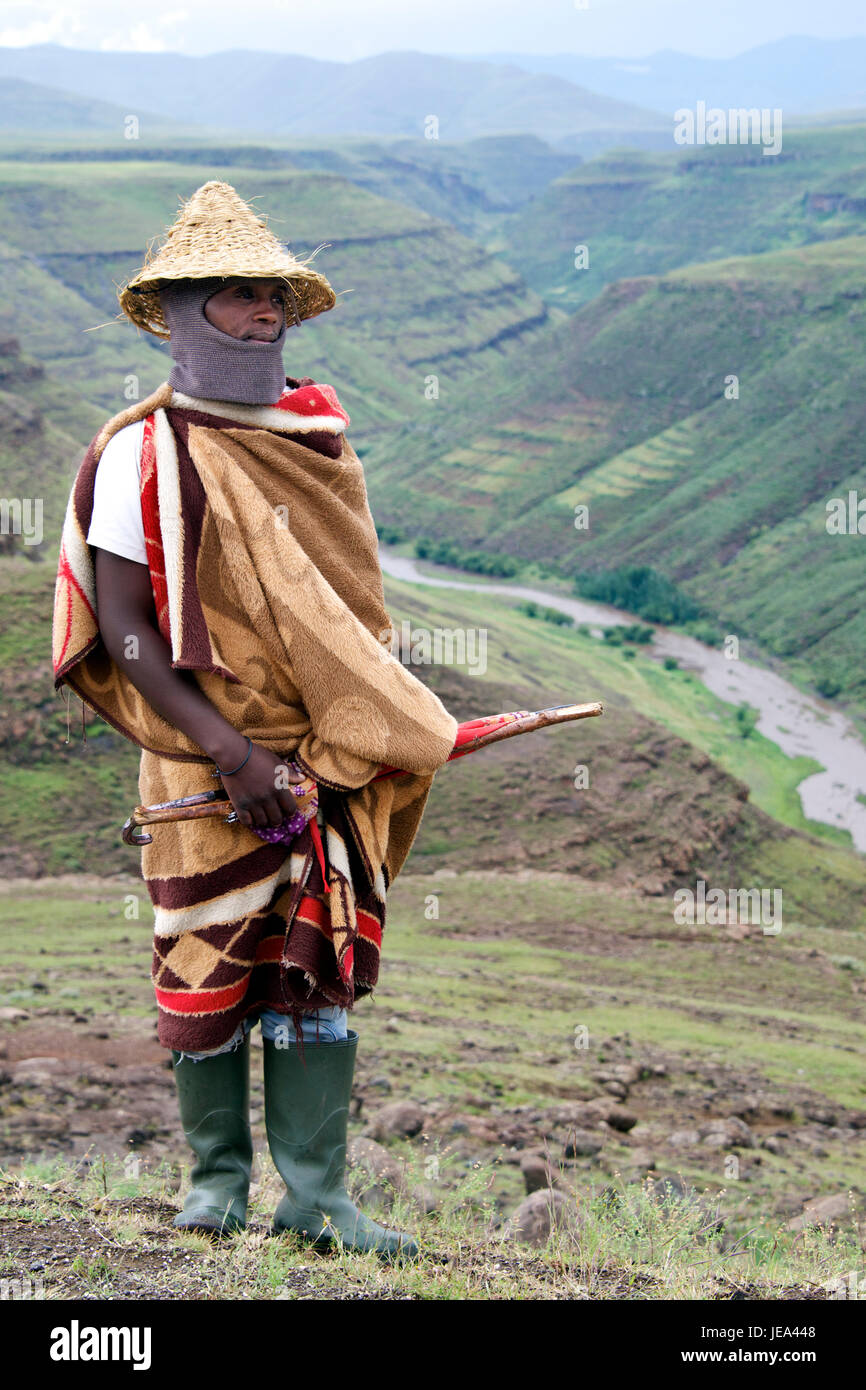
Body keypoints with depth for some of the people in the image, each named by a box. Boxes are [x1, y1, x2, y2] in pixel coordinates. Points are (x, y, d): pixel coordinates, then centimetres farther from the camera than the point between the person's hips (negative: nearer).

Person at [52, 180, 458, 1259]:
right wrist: (232, 750, -19)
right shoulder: (146, 453, -9)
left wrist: (384, 724, 13)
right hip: (210, 758, -4)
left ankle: (316, 1192, 10)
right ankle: (218, 1173, 22)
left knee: (326, 965, 4)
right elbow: (120, 630, -12)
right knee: (210, 969, 4)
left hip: (332, 755, 5)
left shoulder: (316, 431, 8)